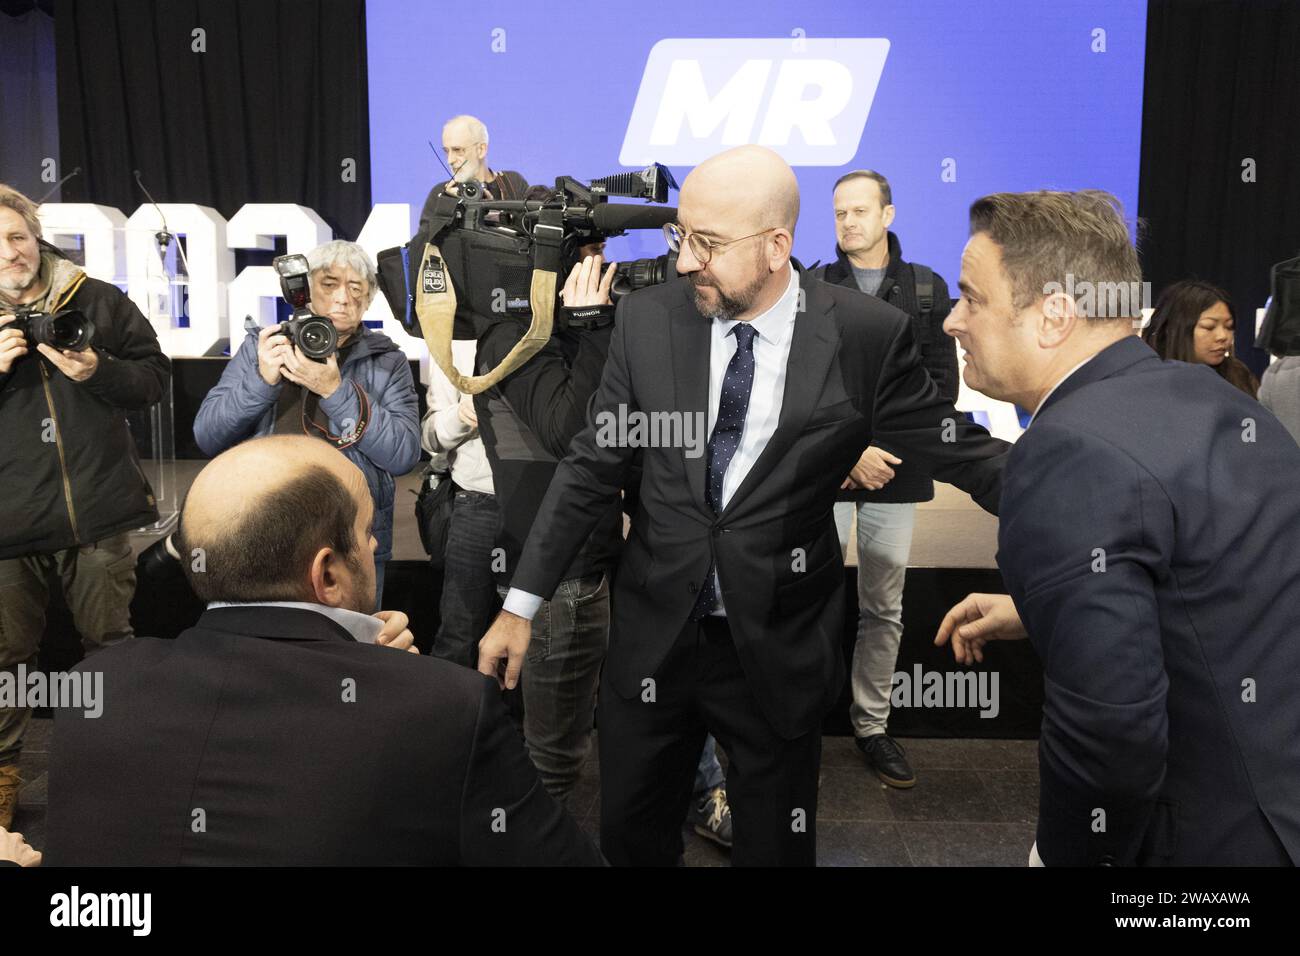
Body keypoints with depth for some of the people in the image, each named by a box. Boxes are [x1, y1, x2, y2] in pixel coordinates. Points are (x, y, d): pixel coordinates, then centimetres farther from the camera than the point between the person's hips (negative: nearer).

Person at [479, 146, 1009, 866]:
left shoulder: (866, 337, -12)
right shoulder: (648, 320, -5)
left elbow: (965, 454, -2)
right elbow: (591, 467, 1)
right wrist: (520, 605, 0)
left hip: (779, 650, -2)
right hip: (652, 639, 3)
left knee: (775, 847, 15)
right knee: (630, 841, 17)